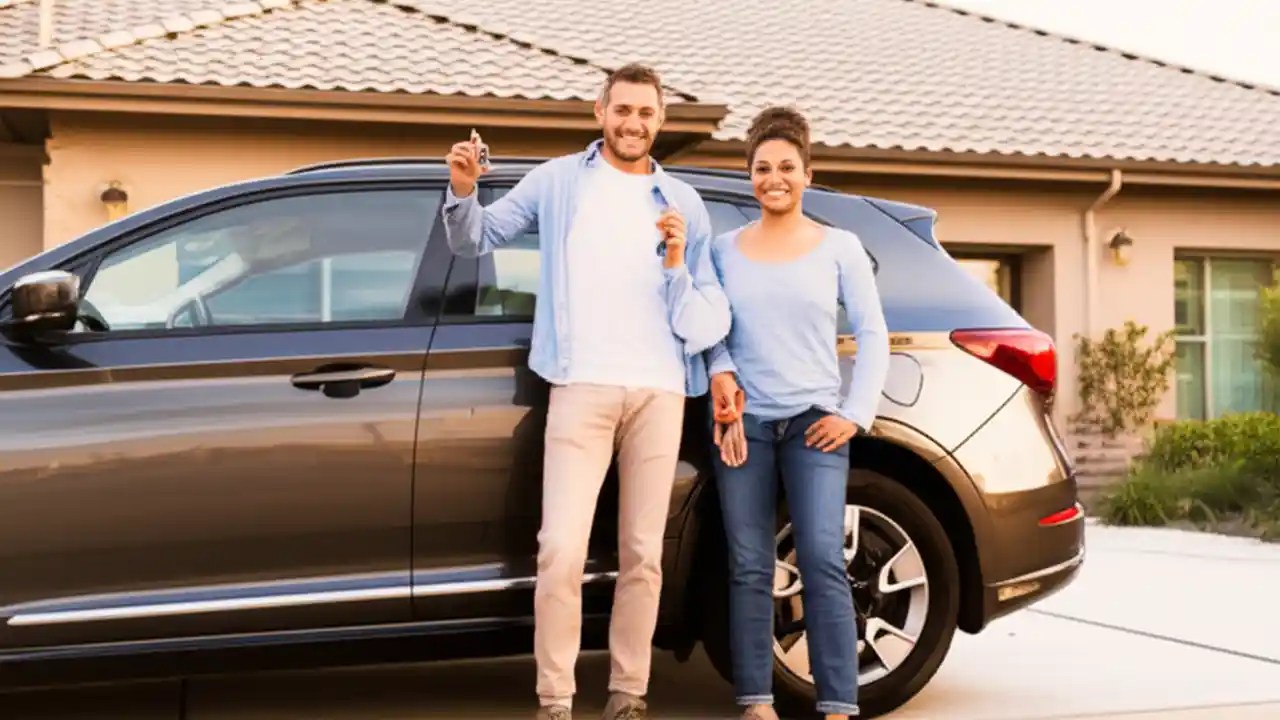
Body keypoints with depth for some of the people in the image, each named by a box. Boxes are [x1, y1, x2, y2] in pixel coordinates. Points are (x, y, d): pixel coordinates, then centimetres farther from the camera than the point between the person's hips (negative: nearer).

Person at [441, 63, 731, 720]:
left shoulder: (683, 202, 13)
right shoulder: (557, 180, 10)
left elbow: (706, 321, 9)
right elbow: (477, 240, 7)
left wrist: (677, 268, -10)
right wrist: (463, 191, -12)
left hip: (659, 391, 2)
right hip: (583, 386, -2)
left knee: (642, 555, 7)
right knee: (561, 550, -12)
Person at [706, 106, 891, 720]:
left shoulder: (840, 247, 6)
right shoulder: (725, 249, 9)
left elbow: (872, 335, 5)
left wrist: (855, 413, -4)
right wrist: (721, 377, -10)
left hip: (815, 420, -1)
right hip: (744, 421, 2)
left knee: (823, 562, -12)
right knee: (749, 567, 1)